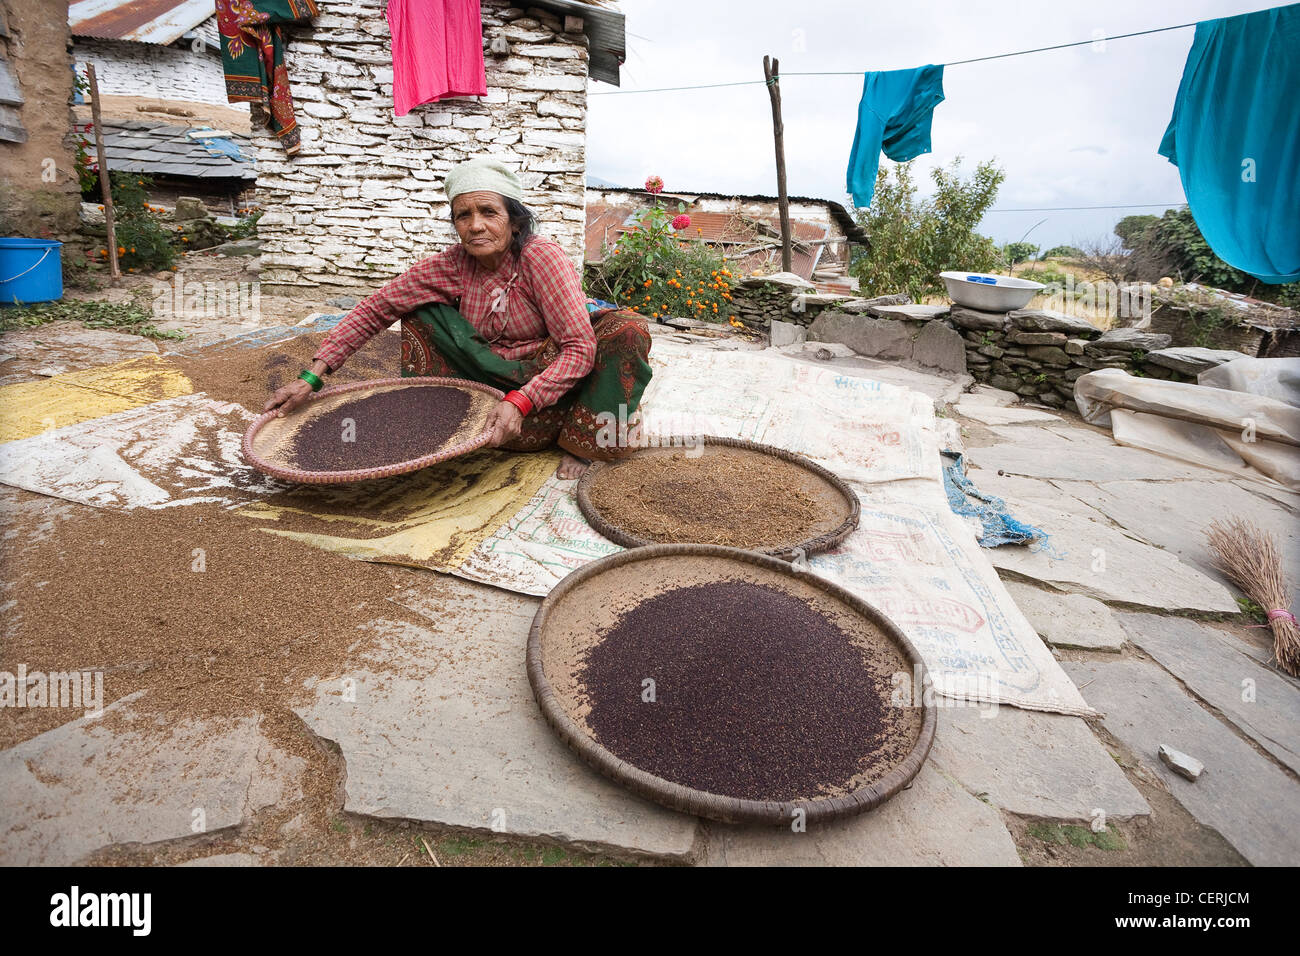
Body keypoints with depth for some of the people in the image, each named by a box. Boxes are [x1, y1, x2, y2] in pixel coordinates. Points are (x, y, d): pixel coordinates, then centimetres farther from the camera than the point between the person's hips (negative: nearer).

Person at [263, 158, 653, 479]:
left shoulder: (541, 256, -20)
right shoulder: (450, 266, -8)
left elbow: (580, 348, -26)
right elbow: (374, 310, -5)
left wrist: (520, 402, -38)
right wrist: (311, 377, -14)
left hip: (551, 376, -3)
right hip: (490, 375, 3)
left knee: (628, 328, -27)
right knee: (420, 314, -9)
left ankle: (584, 442, -14)